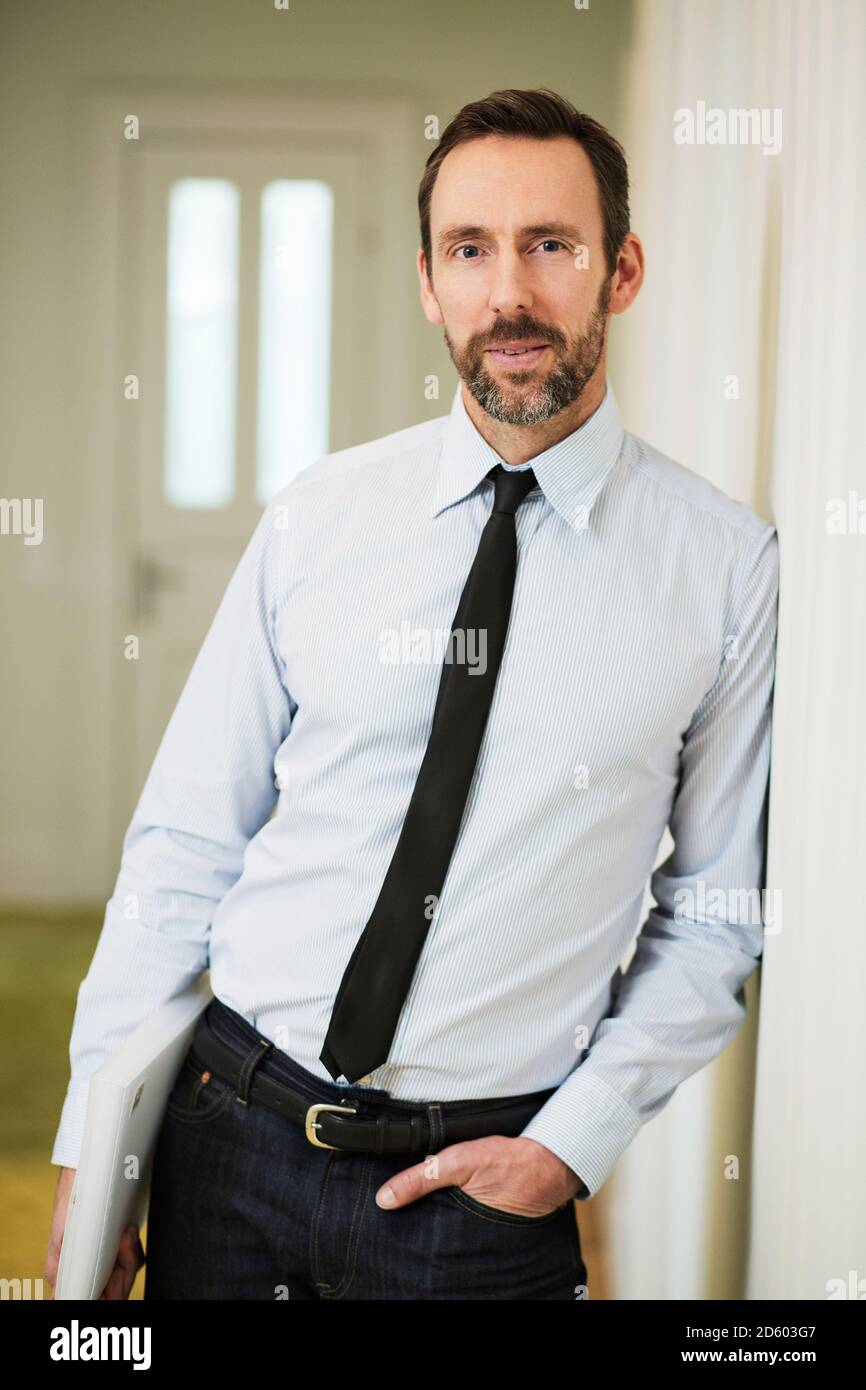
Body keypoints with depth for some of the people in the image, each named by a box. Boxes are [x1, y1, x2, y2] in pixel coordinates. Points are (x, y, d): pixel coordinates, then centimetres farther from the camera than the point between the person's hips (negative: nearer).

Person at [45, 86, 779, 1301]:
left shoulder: (729, 565, -5)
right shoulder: (317, 521, -2)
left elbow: (722, 911, 1)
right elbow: (187, 845, 1)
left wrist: (574, 1142, -7)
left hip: (483, 1195, -1)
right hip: (231, 1141, 2)